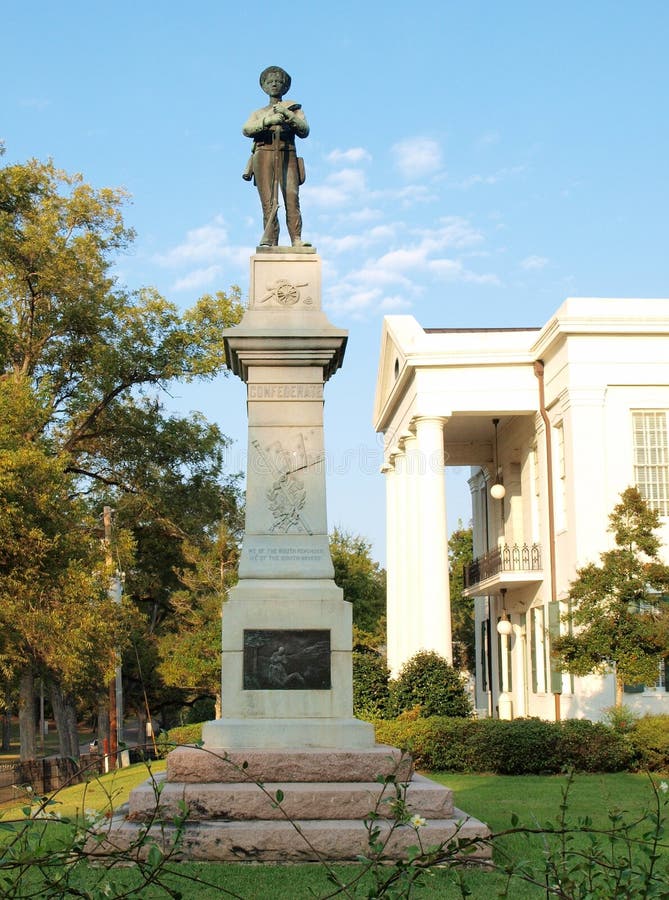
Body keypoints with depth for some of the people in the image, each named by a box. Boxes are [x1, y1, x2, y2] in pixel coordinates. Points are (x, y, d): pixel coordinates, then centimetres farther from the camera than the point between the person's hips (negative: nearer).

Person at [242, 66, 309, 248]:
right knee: (268, 202, -12)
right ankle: (270, 242, -19)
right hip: (264, 155, 1)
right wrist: (268, 121, -13)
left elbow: (304, 131, 7)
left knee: (292, 197, -20)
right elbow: (246, 130, 4)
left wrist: (288, 115, -8)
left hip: (287, 156, -1)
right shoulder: (258, 114, 26)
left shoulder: (294, 108, 23)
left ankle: (297, 240, -29)